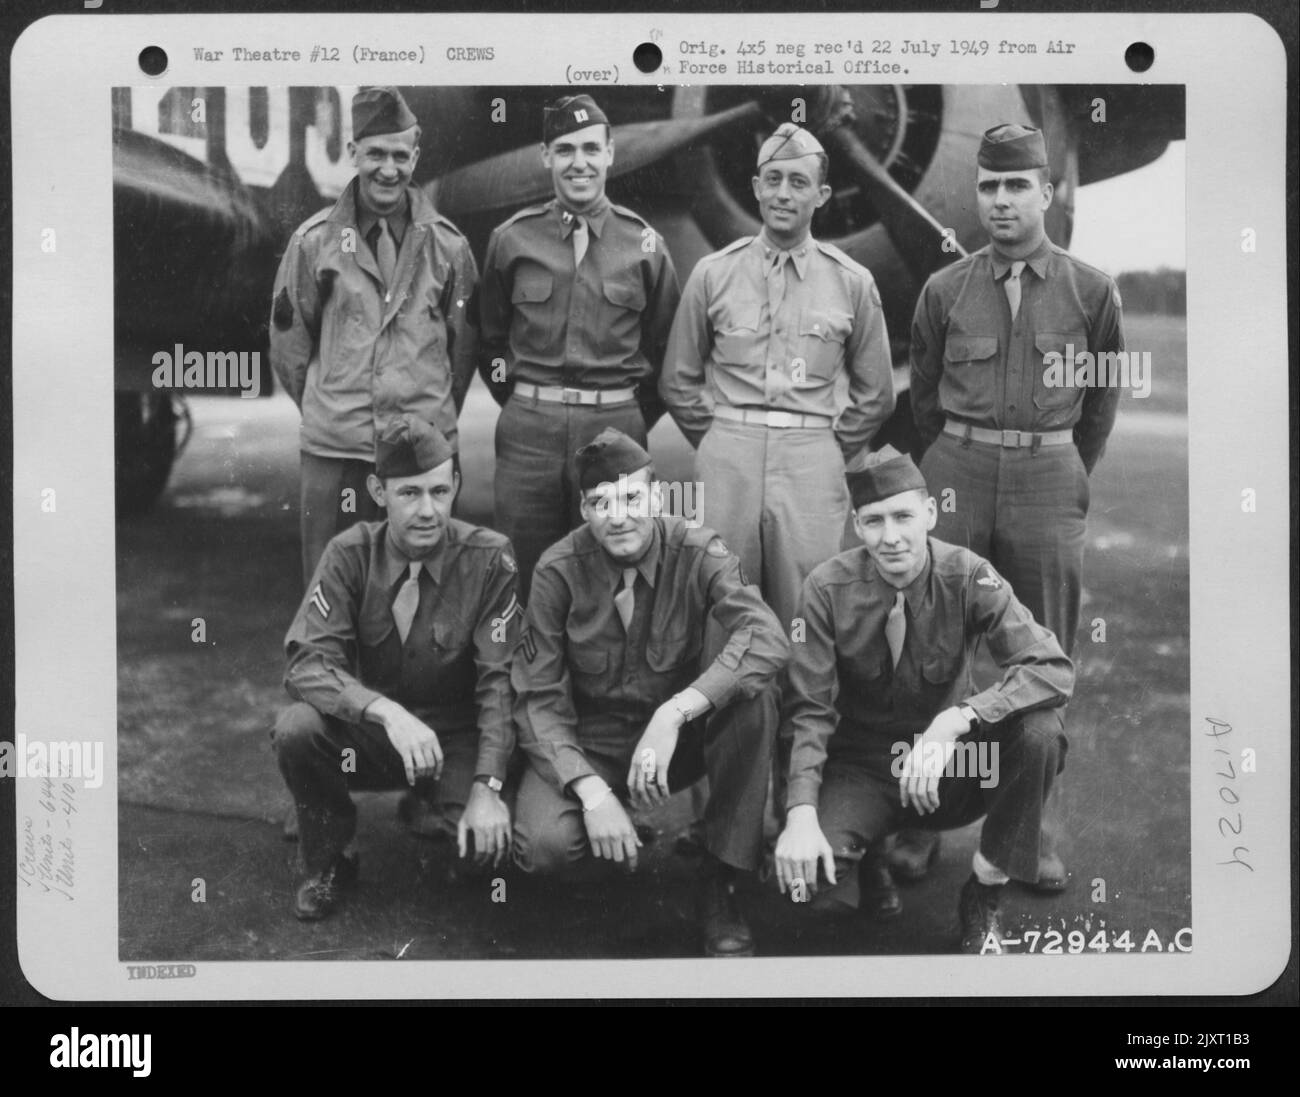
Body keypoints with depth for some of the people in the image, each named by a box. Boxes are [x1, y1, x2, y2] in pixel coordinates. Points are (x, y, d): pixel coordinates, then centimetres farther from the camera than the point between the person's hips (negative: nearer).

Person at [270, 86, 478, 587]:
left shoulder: (447, 244, 5)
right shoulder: (314, 240, 2)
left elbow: (464, 343, 12)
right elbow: (288, 340, 10)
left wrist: (435, 413, 12)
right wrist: (324, 409, 12)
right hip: (335, 449, -1)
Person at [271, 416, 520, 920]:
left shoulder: (489, 558, -13)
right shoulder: (350, 555, -9)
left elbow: (500, 682, -14)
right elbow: (307, 665, -19)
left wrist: (488, 788, -26)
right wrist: (388, 711, -37)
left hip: (458, 738, -1)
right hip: (370, 733, 1)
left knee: (491, 840, -27)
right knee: (295, 728, -28)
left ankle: (434, 815, 12)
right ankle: (327, 860, 0)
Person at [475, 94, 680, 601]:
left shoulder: (643, 245, 5)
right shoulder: (511, 239, 5)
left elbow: (662, 346, 12)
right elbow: (489, 336, 16)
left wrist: (633, 415, 9)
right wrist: (520, 402, 11)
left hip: (617, 425, 0)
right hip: (528, 427, 0)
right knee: (524, 580, 5)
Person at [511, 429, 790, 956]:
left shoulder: (696, 553, -14)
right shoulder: (559, 571, -13)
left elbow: (769, 640, -30)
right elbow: (538, 699, -13)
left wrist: (673, 714, -42)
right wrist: (592, 792, -29)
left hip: (678, 738, 1)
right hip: (589, 743, -1)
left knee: (754, 694, -29)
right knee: (543, 844, -31)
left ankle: (719, 881, -13)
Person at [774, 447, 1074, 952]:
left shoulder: (968, 578, -14)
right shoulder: (828, 589, -13)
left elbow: (1053, 670, -23)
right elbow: (809, 709, -14)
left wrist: (956, 720, -37)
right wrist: (801, 812, -30)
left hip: (950, 766, 1)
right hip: (861, 767, -1)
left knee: (1039, 731, -29)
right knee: (814, 879, -28)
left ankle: (983, 895, -6)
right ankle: (865, 856, 12)